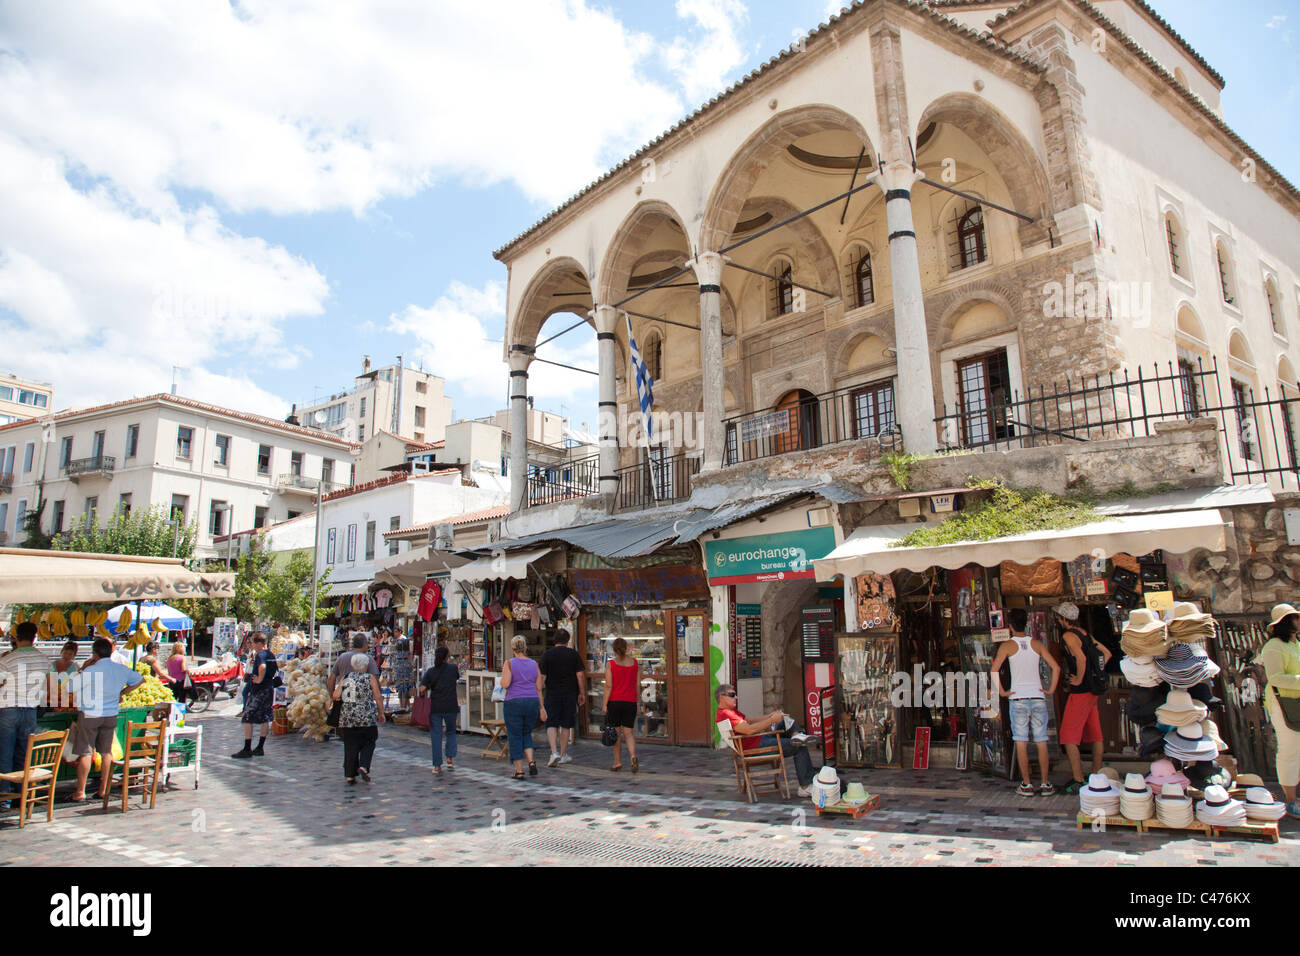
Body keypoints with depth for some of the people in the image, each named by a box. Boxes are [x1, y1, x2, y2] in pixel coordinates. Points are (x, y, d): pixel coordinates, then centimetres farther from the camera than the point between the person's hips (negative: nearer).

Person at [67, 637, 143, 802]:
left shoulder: (90, 671, -16)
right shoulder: (122, 669, 0)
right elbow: (139, 679, 16)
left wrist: (83, 669, 2)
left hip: (89, 715, -4)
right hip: (111, 715, 5)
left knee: (85, 753, 4)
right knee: (106, 752, 12)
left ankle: (80, 792, 8)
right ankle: (103, 790, 19)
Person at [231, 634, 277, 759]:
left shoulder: (260, 655, -15)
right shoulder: (271, 655, 13)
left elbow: (262, 667, -35)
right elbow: (276, 668, 26)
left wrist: (259, 679, -22)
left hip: (258, 691, -9)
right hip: (269, 689, 9)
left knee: (247, 719, -3)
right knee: (265, 719, 12)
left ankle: (247, 750, -4)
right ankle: (260, 748, 17)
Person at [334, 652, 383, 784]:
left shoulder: (345, 678, 7)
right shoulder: (370, 678, -1)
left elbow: (336, 695, -3)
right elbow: (378, 697, -4)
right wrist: (381, 713, 5)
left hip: (347, 717, 3)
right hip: (367, 718, -3)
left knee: (350, 746, 9)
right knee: (368, 743, 12)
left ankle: (349, 775, 9)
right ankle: (364, 766, -6)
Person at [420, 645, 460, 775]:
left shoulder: (430, 671, -3)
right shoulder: (453, 668, -3)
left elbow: (422, 689, -9)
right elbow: (458, 676, 18)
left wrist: (423, 694, 12)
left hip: (435, 707, 0)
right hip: (451, 707, 0)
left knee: (436, 735, 6)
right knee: (451, 732, 19)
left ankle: (437, 766, 4)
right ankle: (449, 759, 7)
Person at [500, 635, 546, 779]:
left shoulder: (510, 663, -5)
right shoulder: (534, 664, 7)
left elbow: (505, 684, -16)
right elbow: (539, 688, 7)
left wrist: (503, 675, 5)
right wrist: (542, 707, 12)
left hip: (514, 702, -4)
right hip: (532, 702, 4)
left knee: (515, 736, 7)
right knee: (526, 734, 20)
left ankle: (519, 771, 8)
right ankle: (531, 761, 1)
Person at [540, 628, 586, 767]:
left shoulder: (547, 654, -2)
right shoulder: (574, 654, -1)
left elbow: (542, 677, -3)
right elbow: (580, 675, -3)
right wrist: (582, 692, 6)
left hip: (552, 694, -1)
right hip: (570, 694, 1)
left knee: (551, 724, 2)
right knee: (566, 725, 11)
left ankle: (554, 752, -16)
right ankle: (563, 755, 18)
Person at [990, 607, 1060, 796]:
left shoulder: (1007, 645, -2)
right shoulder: (1036, 643, 6)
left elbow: (994, 670, -12)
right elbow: (1056, 667, 1)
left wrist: (1002, 692, -3)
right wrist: (1051, 689, 6)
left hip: (1018, 698, -2)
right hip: (1038, 697, 3)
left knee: (1021, 742, 2)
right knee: (1041, 742, 8)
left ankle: (1026, 784, 4)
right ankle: (1045, 784, 11)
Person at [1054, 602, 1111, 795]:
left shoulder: (1068, 635, -15)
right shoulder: (1085, 633, 11)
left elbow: (1081, 658, -29)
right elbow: (1107, 653, 18)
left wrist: (1079, 679, -17)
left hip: (1080, 691, -9)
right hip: (1093, 690, 9)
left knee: (1069, 736, -4)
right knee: (1095, 733, 15)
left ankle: (1078, 780, -6)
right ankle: (1096, 776, 23)